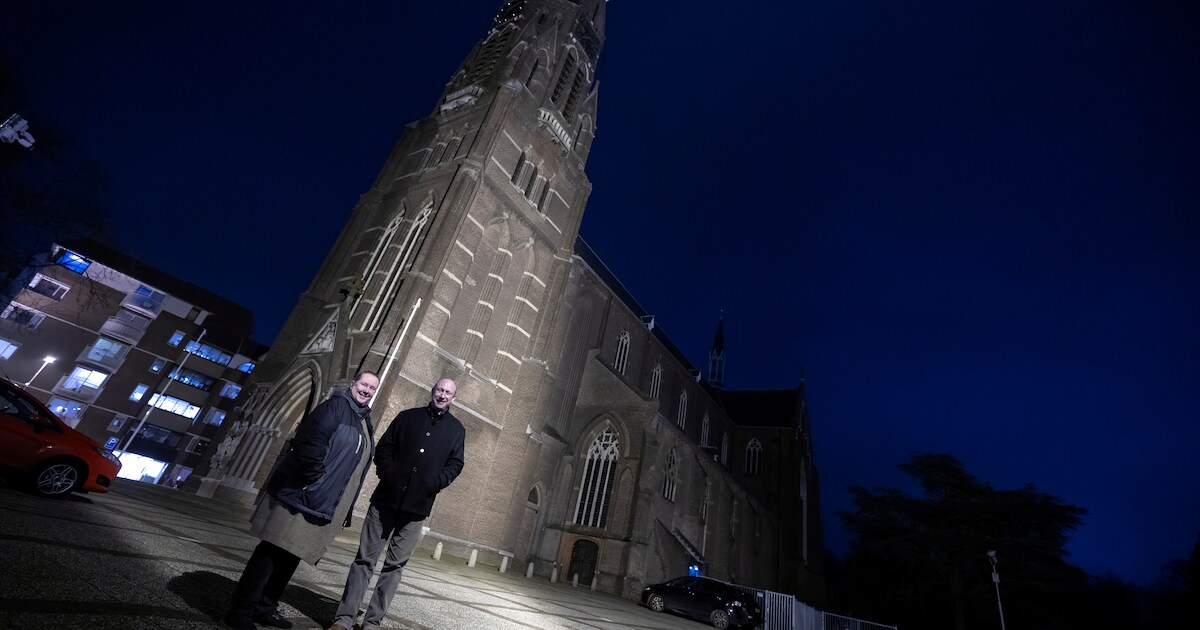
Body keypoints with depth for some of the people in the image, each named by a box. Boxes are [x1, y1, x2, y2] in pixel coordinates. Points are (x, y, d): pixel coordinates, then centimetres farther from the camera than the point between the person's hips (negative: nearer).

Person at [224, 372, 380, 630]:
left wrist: (345, 510, 16)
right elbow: (309, 440, -22)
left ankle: (265, 607, 27)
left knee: (292, 555, 15)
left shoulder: (366, 424, 14)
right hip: (301, 493, -8)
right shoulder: (337, 405, -11)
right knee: (274, 550, -2)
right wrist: (314, 478, -21)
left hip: (323, 503, 8)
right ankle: (241, 609, 10)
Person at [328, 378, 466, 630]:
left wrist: (436, 484, -11)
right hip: (387, 497, 1)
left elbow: (455, 463, 3)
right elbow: (384, 446, 8)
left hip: (417, 506, 0)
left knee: (395, 564, 5)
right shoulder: (407, 416, 8)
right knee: (365, 558, 5)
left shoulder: (456, 429, 4)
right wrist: (386, 472, -7)